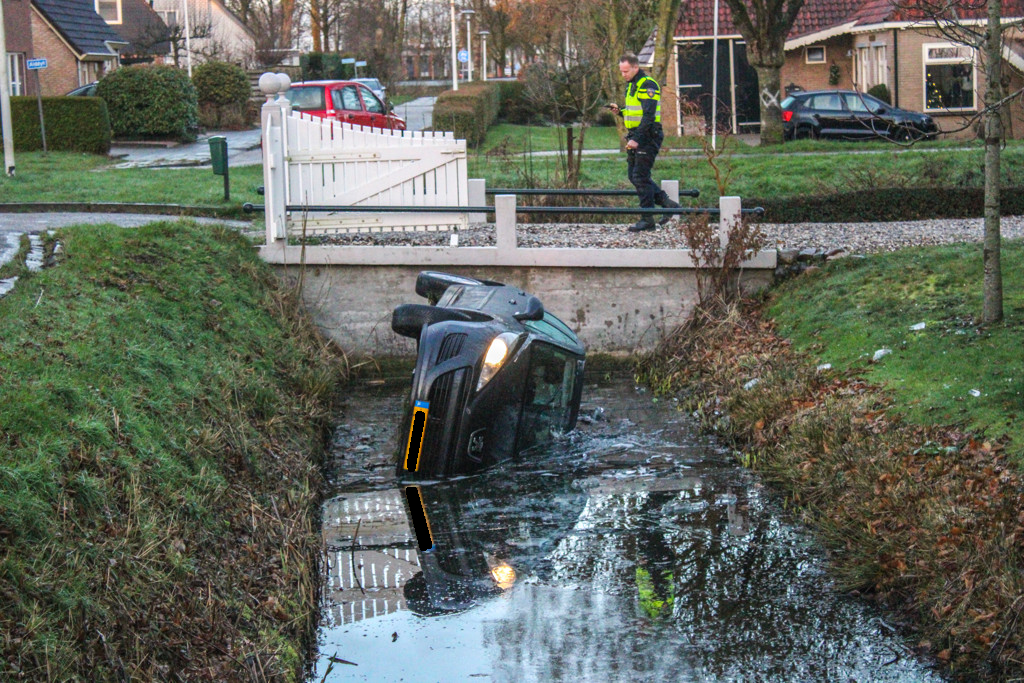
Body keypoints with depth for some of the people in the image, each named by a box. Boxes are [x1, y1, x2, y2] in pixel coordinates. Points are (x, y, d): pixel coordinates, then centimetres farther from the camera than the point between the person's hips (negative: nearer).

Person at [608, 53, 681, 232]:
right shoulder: (631, 85, 17)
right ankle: (667, 204, 17)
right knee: (634, 176, 9)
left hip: (647, 137, -10)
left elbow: (648, 116, -22)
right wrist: (620, 111, 7)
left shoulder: (648, 85, -14)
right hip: (635, 137, 10)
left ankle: (647, 219, -4)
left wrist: (637, 139, -27)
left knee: (640, 176, -10)